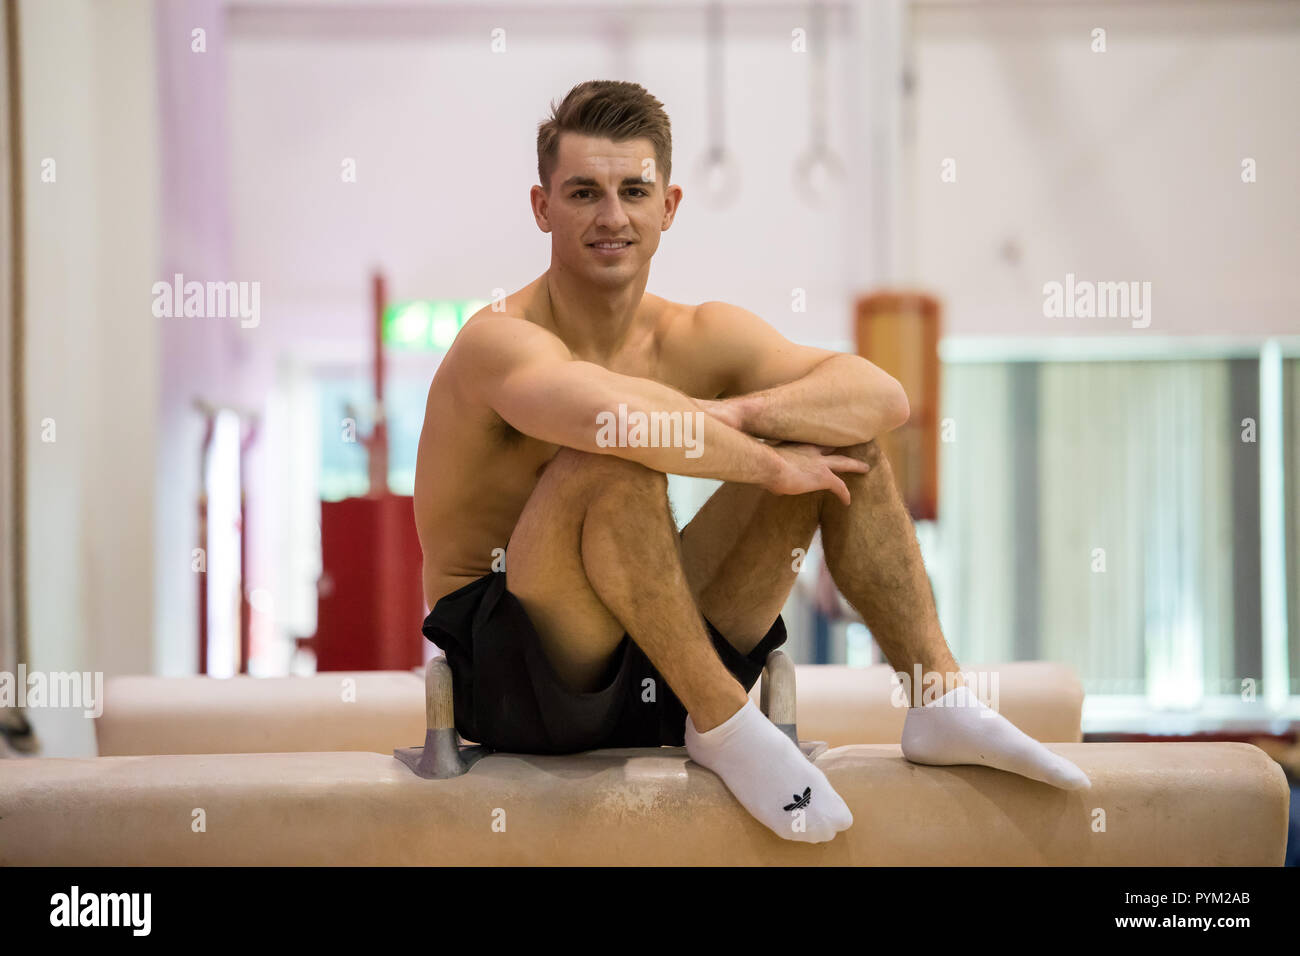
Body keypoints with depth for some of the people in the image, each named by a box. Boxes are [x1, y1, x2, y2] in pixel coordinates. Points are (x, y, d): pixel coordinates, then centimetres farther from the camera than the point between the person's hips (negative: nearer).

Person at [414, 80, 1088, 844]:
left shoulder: (698, 339, 2)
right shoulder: (501, 342, -17)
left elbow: (883, 394, -10)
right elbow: (610, 415, -41)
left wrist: (735, 414, -26)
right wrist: (768, 465, -27)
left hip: (660, 669, 7)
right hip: (511, 677, -6)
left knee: (838, 431, 1)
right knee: (615, 461, -33)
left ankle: (941, 701, -1)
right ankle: (722, 723, -22)